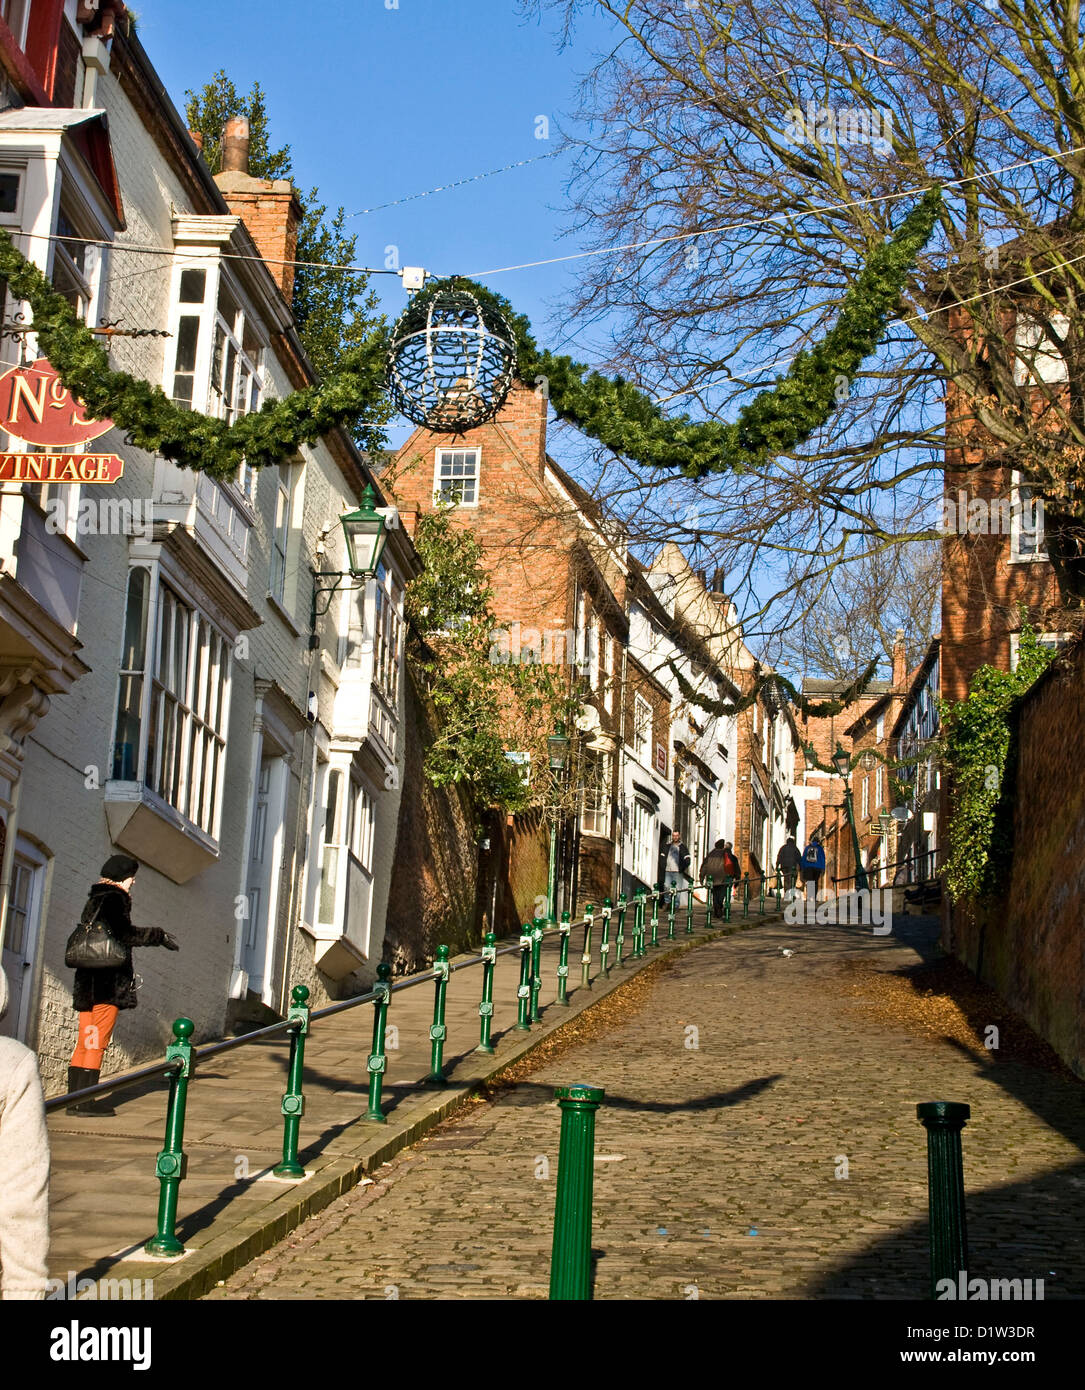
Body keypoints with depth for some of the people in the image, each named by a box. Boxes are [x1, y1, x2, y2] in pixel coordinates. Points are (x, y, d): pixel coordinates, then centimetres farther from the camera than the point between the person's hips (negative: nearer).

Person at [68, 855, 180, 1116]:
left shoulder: (94, 899, 19)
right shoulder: (114, 899, -8)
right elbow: (125, 934, -18)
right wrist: (160, 936, -9)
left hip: (88, 978, 9)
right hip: (109, 980, -9)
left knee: (85, 1042, 10)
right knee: (97, 1042, -7)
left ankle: (75, 1098, 10)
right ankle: (85, 1101, -7)